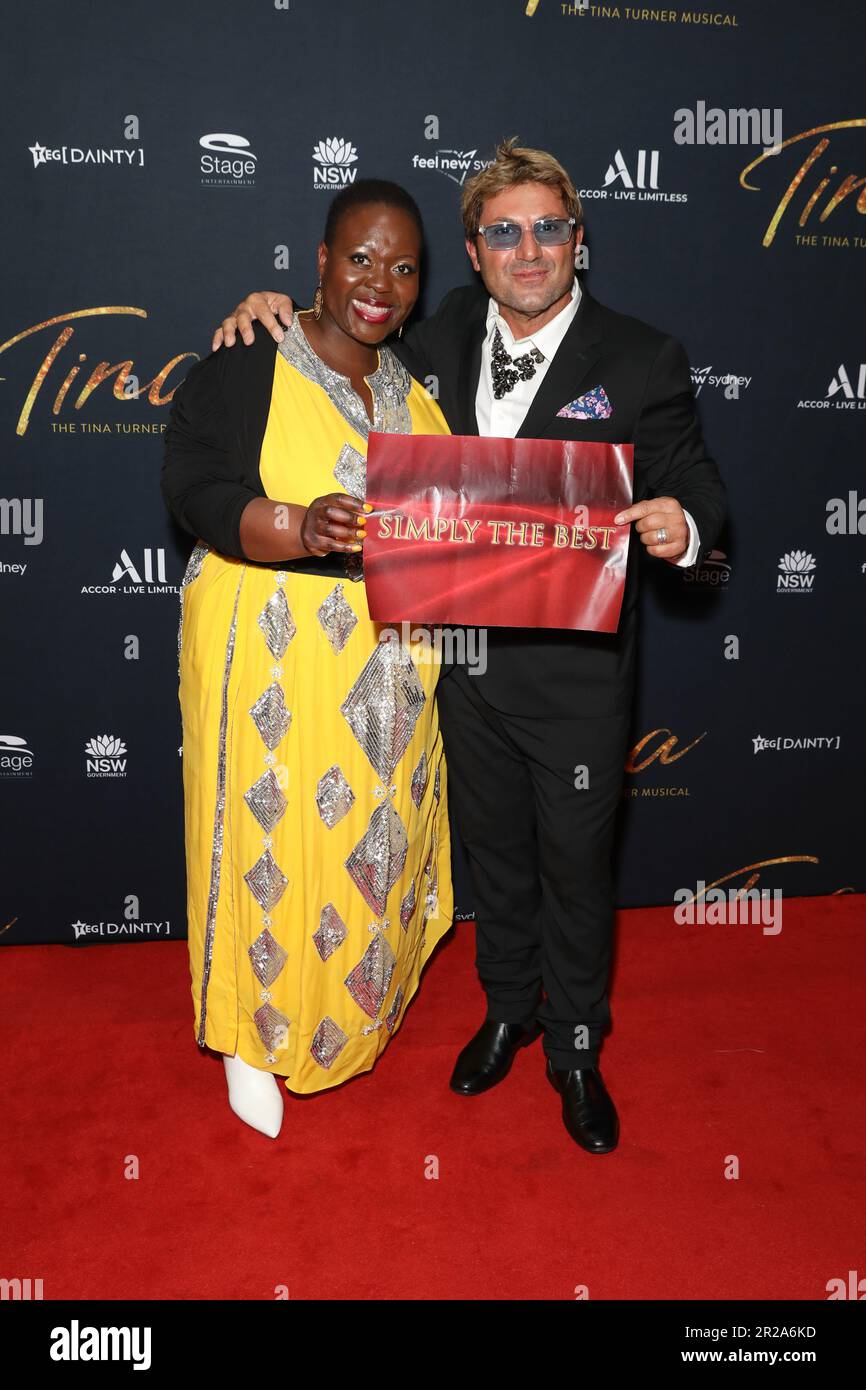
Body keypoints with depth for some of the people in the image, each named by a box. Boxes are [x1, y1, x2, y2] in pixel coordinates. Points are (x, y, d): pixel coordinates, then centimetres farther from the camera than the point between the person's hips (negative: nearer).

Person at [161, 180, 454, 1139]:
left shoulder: (417, 388, 11)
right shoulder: (243, 368, -6)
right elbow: (193, 492, -15)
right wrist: (299, 529, -32)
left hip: (387, 674, 5)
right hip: (273, 671, -5)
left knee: (375, 837, 16)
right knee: (275, 845, 5)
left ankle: (359, 999, 40)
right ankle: (254, 1031, 28)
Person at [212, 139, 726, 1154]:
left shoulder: (641, 361, -7)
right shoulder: (450, 331, 4)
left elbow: (692, 482, -5)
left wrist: (683, 525, -29)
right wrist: (276, 312, 3)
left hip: (576, 671, -3)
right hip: (465, 655, 4)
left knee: (575, 865, 11)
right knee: (493, 849, 20)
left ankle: (576, 1049, 35)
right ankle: (506, 1009, 45)